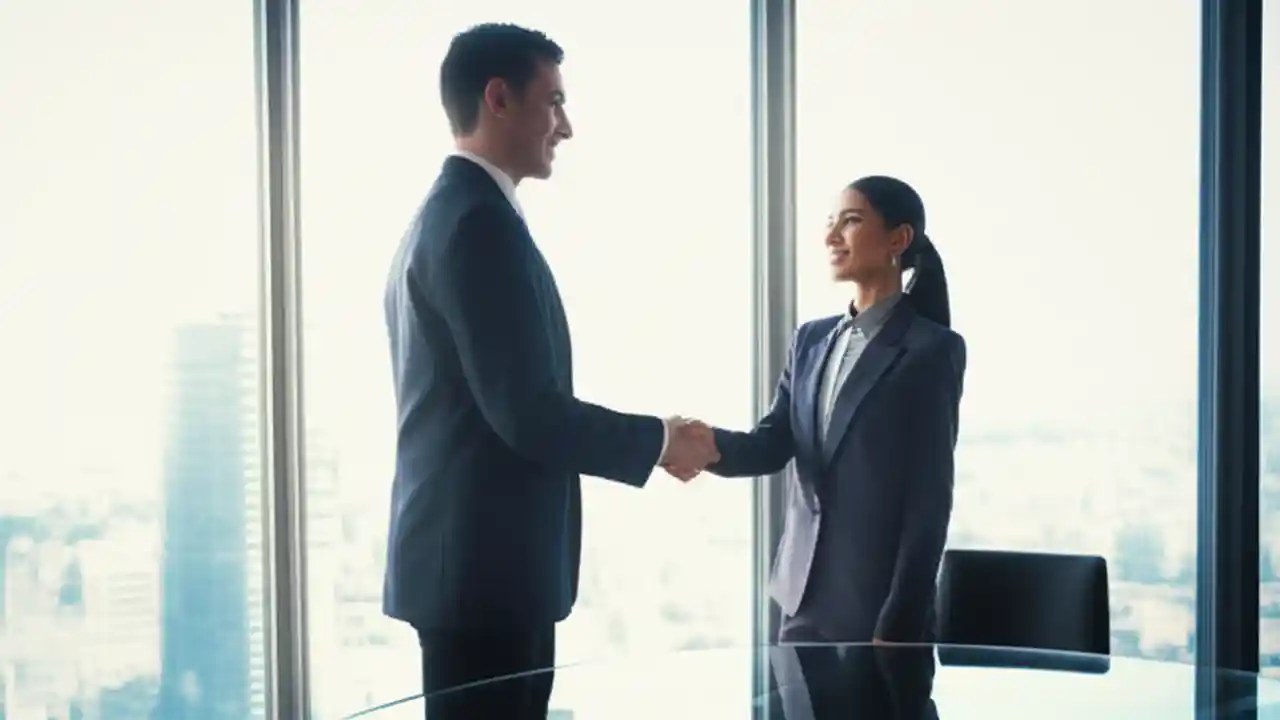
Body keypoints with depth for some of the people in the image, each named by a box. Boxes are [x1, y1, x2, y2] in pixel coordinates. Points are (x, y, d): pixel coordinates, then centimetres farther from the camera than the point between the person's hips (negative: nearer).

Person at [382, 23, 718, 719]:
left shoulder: (442, 214, 16)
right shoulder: (479, 220, -16)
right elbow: (526, 413, -21)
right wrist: (657, 441, -7)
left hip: (465, 554, 10)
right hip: (486, 560, -10)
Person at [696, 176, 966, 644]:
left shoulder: (932, 349, -7)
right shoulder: (812, 340, 12)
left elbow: (930, 501, -10)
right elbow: (772, 445, 5)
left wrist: (898, 626, -13)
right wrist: (708, 445, -18)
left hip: (878, 606, -5)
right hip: (804, 598, 6)